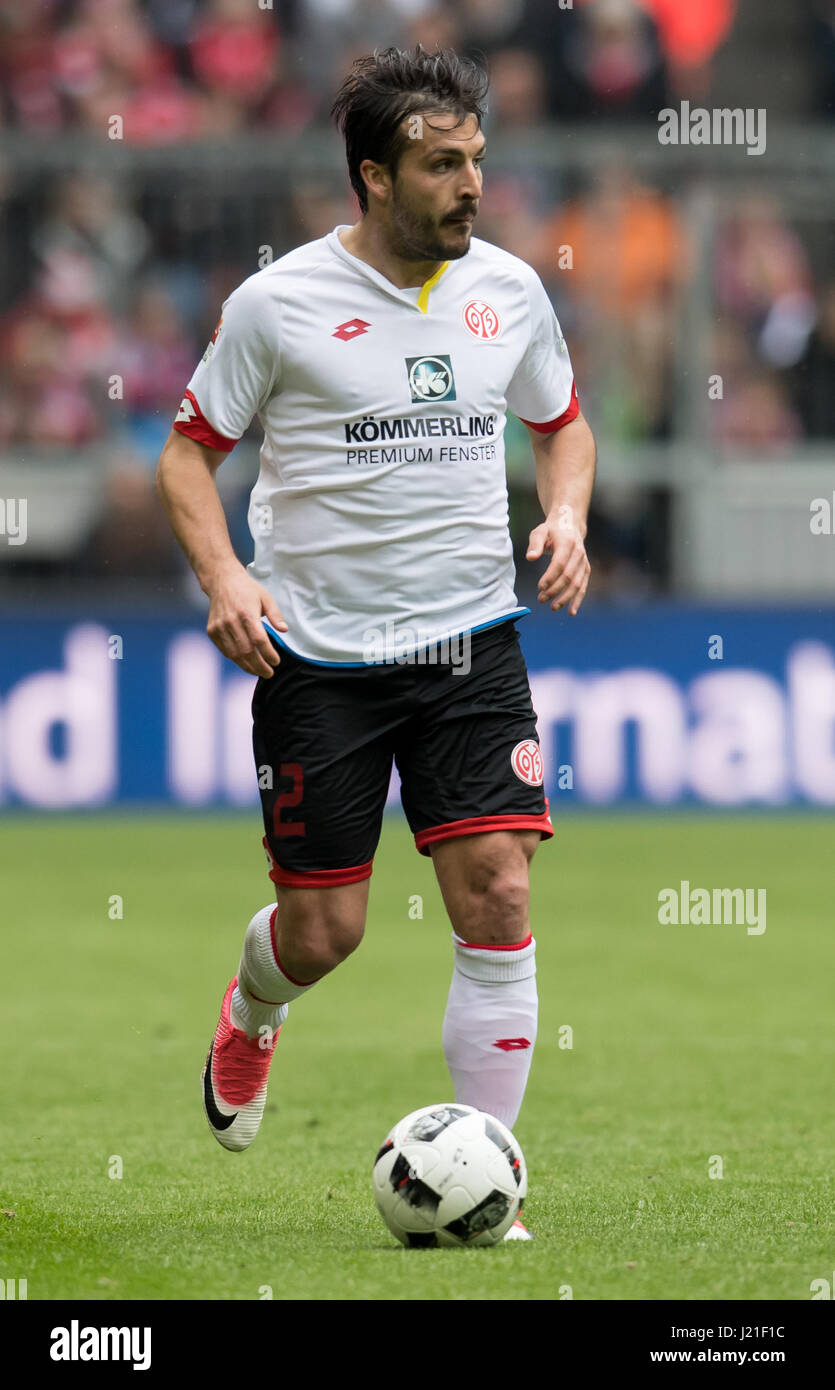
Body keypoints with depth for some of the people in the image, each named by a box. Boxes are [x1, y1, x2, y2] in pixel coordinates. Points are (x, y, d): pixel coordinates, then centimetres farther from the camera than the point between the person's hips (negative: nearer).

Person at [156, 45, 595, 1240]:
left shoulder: (509, 290, 4)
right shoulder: (280, 303, -8)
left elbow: (563, 423, 20)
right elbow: (190, 451, 1)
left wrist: (566, 516, 0)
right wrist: (223, 577, -15)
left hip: (471, 644, 3)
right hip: (320, 657, -3)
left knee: (498, 897, -11)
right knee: (323, 932, 2)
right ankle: (253, 1011, 40)